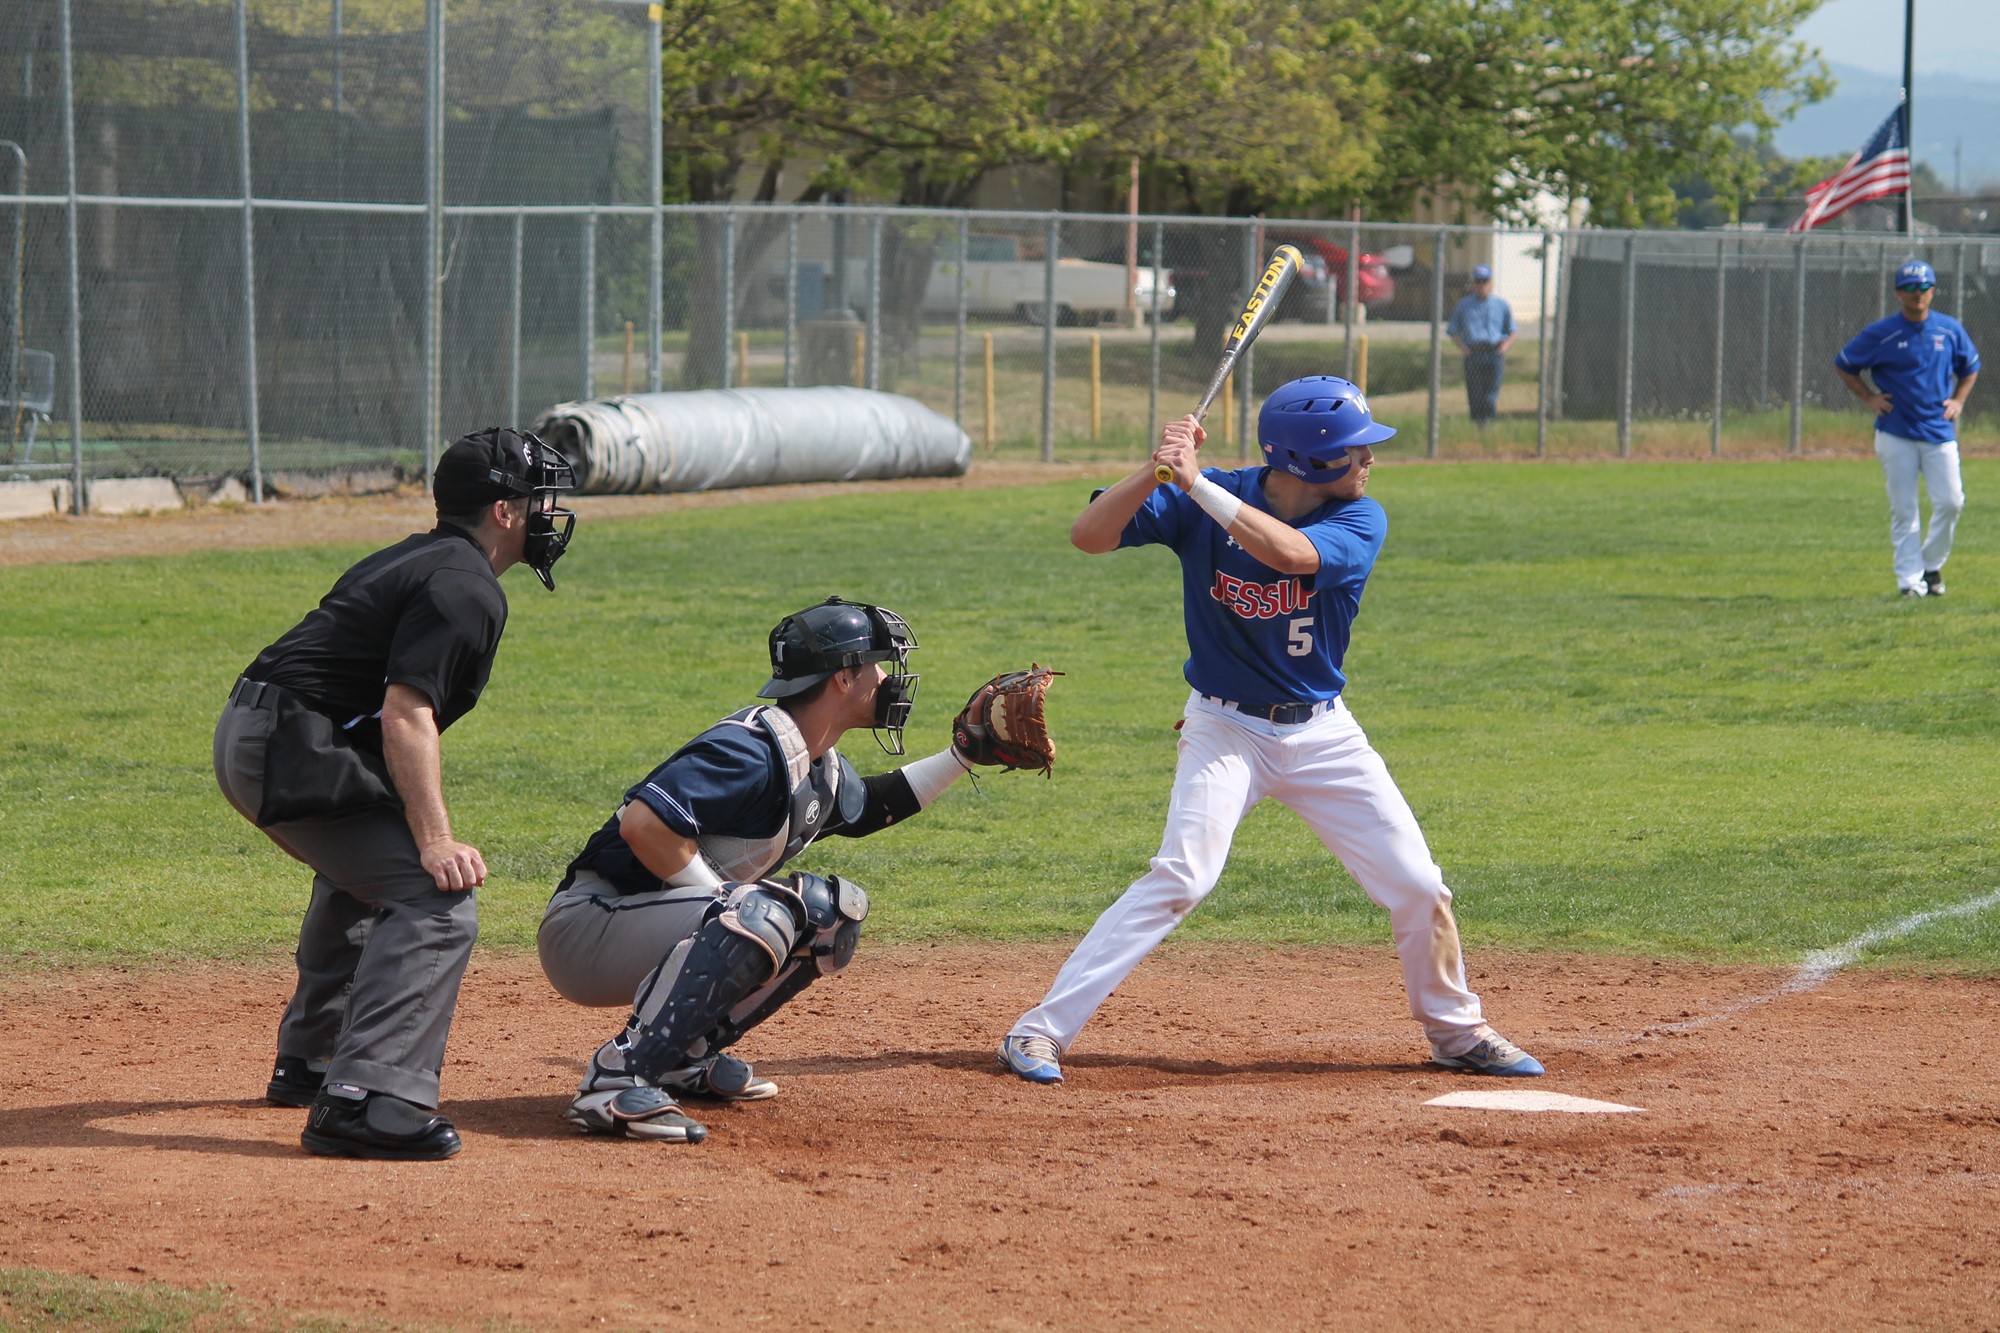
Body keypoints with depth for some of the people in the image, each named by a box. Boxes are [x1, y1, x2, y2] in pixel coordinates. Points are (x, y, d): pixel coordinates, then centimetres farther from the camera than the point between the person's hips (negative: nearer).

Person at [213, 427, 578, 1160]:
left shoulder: (414, 559, 20)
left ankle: (309, 1061, 46)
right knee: (435, 899, -17)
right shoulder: (467, 589, -12)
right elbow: (406, 714, -23)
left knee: (362, 873, 35)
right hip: (296, 755, -11)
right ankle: (362, 1100, -29)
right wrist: (435, 841, -26)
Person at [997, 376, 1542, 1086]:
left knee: (1419, 888, 2)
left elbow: (1291, 554, -32)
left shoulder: (1359, 521, -11)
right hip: (1226, 729, -3)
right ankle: (1040, 1031, -17)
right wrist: (1156, 471, -34)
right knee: (1181, 878, -21)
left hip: (1323, 733, 3)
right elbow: (1088, 536, -19)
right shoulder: (1203, 503, -12)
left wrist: (1197, 484, -37)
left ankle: (1456, 1030, 27)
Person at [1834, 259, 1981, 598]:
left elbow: (1970, 367, 22)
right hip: (1896, 434, -2)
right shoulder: (1881, 334, -4)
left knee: (1950, 502, -5)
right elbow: (1843, 365, 7)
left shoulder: (1951, 330, 5)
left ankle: (1931, 564, 17)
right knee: (1903, 510, -2)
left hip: (1940, 433, 2)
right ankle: (1910, 579, 3)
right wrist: (1869, 397, -2)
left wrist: (1958, 400, 8)